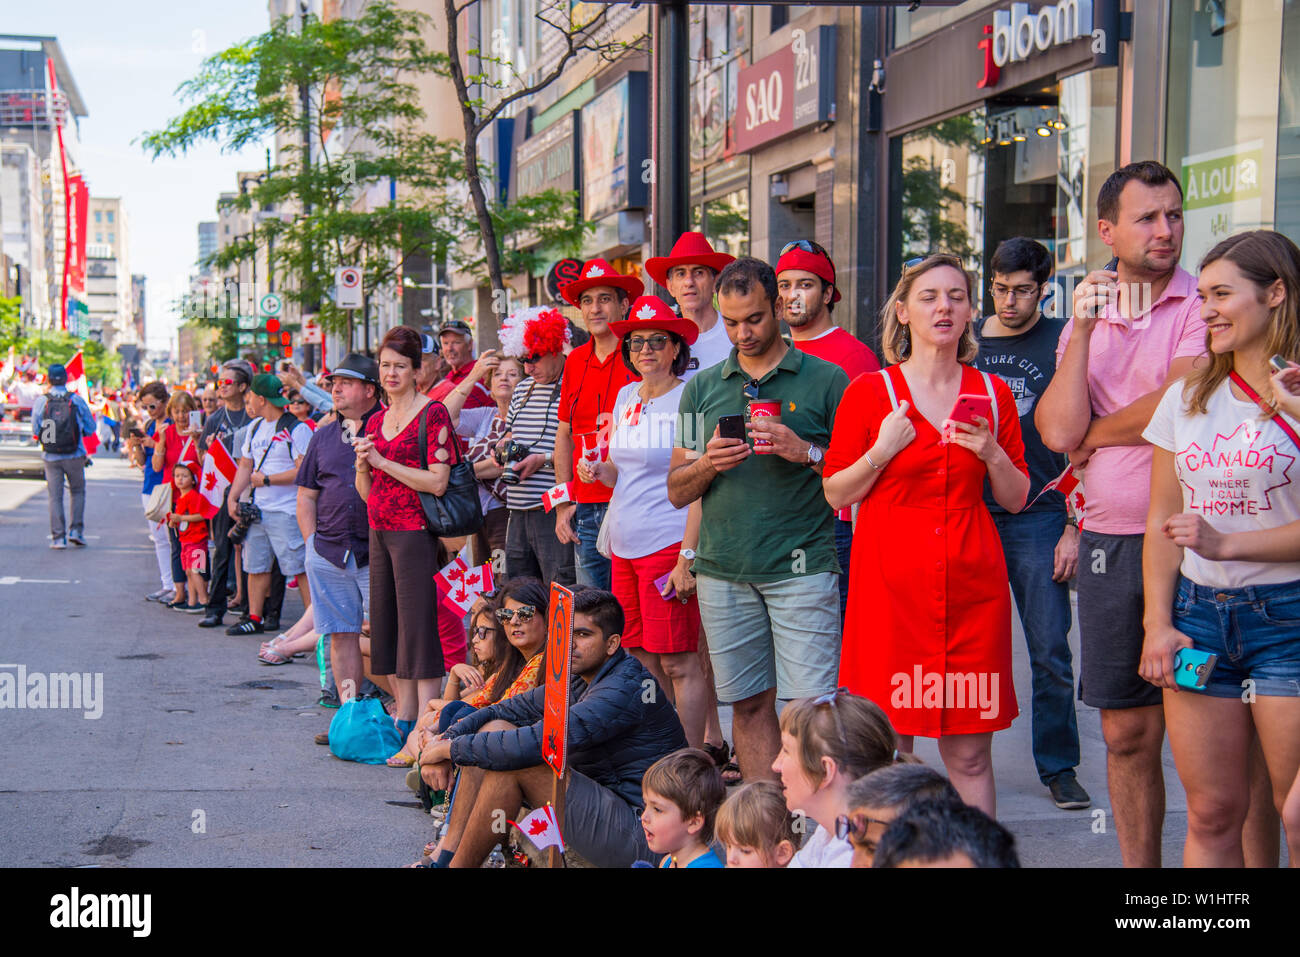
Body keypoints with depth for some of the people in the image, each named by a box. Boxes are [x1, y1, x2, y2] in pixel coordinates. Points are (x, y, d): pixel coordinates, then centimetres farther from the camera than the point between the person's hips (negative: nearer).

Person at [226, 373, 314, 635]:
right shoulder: (255, 427, 15)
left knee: (300, 568, -7)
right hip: (257, 510, 8)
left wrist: (266, 479, -13)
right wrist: (233, 497, 10)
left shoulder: (296, 429, -11)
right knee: (256, 566, 10)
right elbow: (245, 466, 21)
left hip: (286, 512, -8)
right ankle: (255, 618, 19)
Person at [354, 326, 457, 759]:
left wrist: (383, 461, -14)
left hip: (415, 532, -8)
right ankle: (404, 721, 17)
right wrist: (362, 465, -3)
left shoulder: (432, 413, -7)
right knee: (390, 627, 10)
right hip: (380, 532, 8)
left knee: (419, 627, -8)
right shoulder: (376, 421, 15)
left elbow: (438, 482, -15)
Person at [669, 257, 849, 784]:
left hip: (801, 567, -3)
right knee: (749, 705, 8)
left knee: (813, 705, -8)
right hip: (724, 570, 4)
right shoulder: (702, 388, 13)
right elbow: (677, 491, 14)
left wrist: (806, 453, -14)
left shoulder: (826, 380, 3)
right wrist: (708, 464, -6)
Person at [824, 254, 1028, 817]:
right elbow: (835, 493, 4)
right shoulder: (870, 392, 2)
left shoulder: (992, 394, 9)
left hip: (972, 585, 2)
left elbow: (1017, 499, 14)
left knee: (970, 753, 3)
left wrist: (992, 454, -5)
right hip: (891, 582, -2)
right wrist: (883, 450, -11)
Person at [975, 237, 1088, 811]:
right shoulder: (966, 342, 9)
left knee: (1050, 652, -1)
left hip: (1038, 519, -2)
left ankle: (1058, 766, 13)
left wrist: (1074, 527, -7)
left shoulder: (1062, 343, 0)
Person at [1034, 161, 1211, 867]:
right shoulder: (1082, 321, 13)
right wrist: (1083, 330, -6)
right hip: (1108, 542, 5)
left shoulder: (1201, 306, -3)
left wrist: (1094, 433, 0)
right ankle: (1136, 864, 24)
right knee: (1126, 732, 12)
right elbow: (1059, 430, -1)